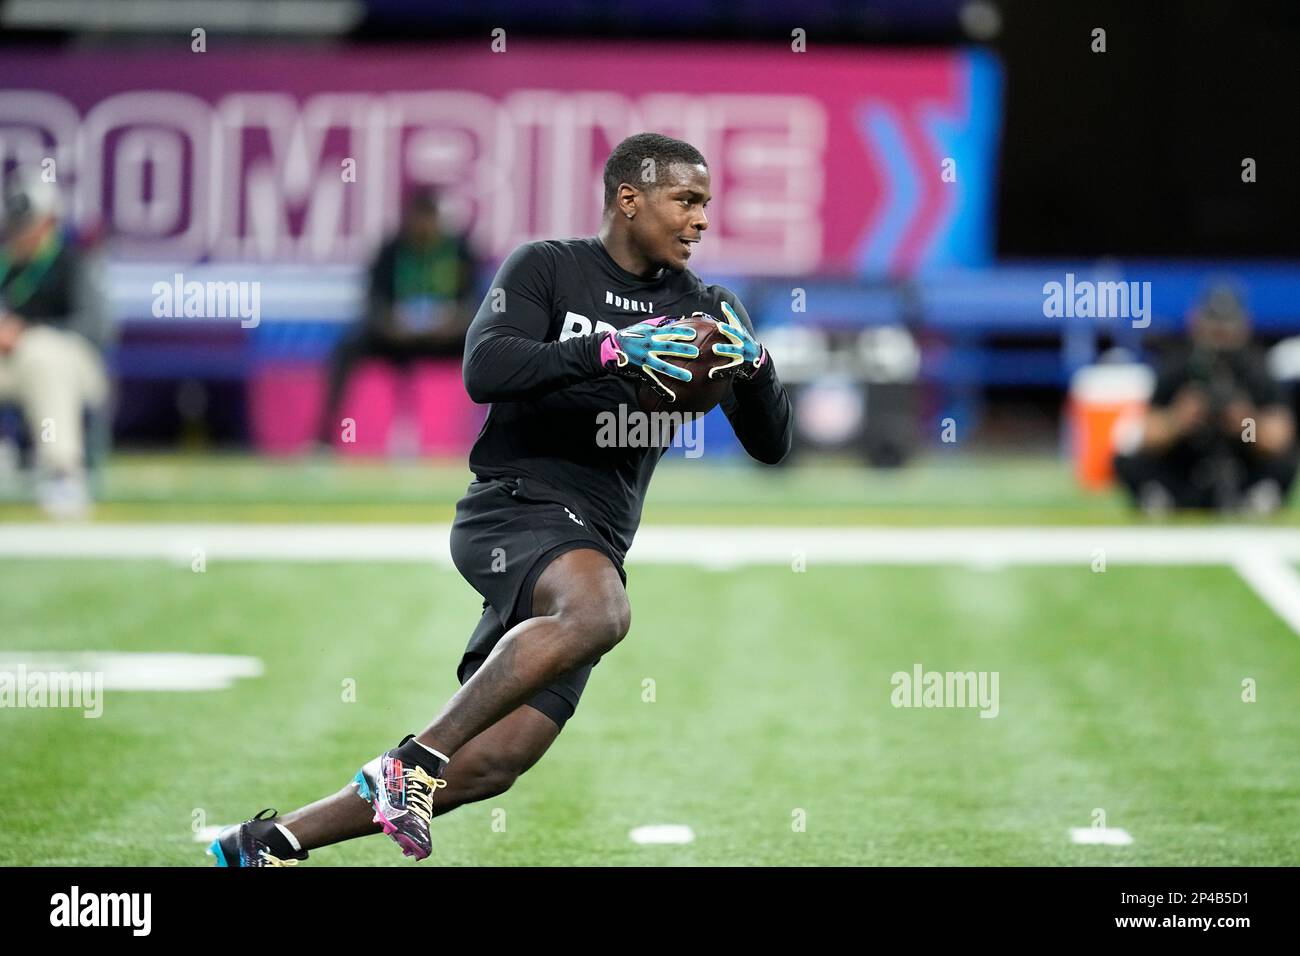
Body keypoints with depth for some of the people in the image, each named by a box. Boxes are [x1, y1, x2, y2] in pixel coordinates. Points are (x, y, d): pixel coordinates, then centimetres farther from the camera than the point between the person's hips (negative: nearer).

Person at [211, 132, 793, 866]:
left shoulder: (705, 311, 12)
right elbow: (484, 370, -16)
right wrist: (610, 350, -25)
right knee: (600, 611, -38)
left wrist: (756, 368, -10)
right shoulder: (548, 268, 0)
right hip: (514, 507, -6)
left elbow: (772, 445, 10)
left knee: (495, 763, -3)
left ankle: (267, 842, 9)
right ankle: (415, 759, -28)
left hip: (593, 545, 6)